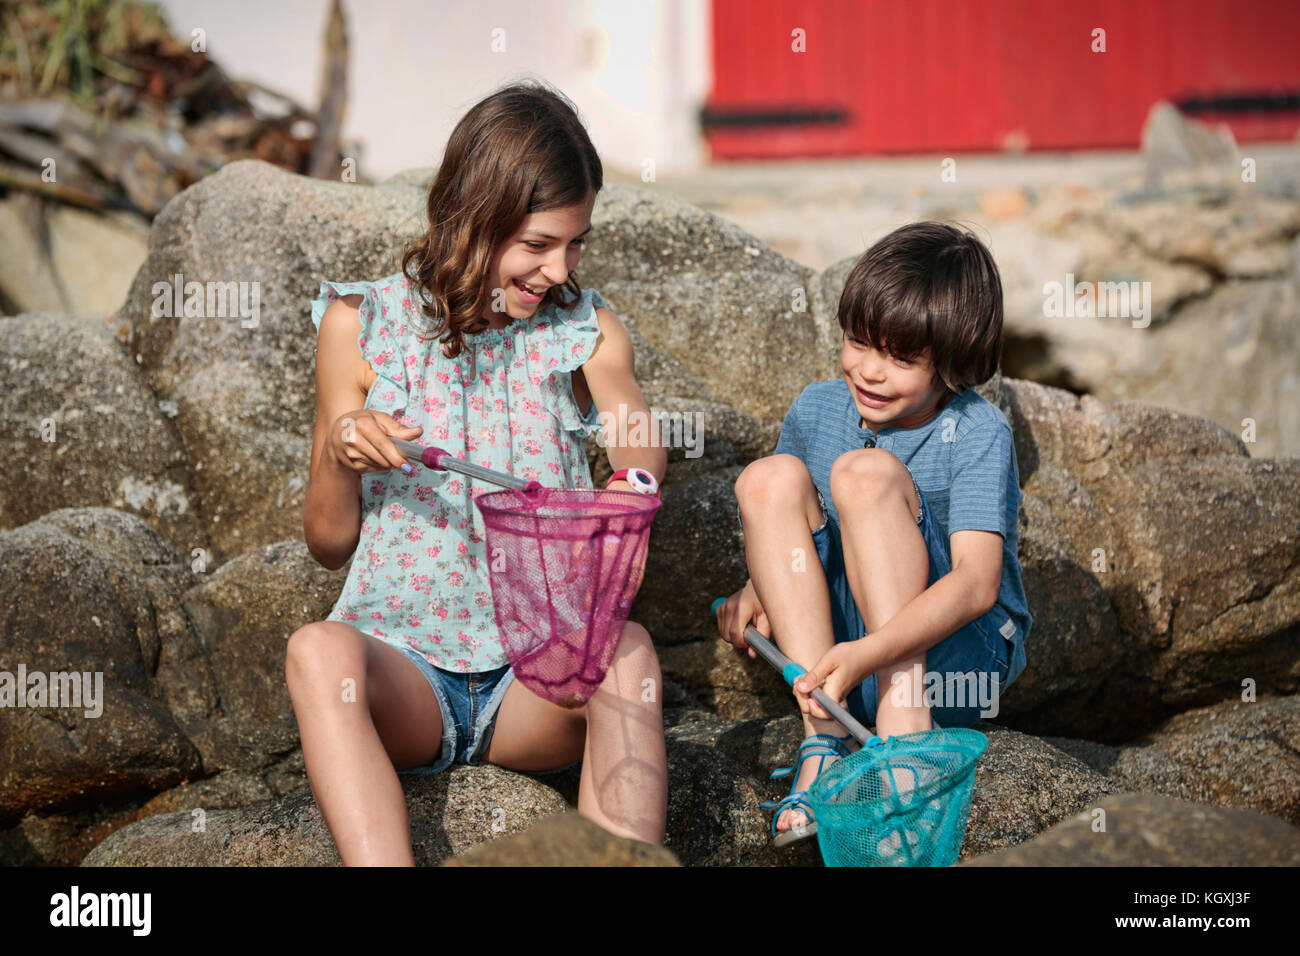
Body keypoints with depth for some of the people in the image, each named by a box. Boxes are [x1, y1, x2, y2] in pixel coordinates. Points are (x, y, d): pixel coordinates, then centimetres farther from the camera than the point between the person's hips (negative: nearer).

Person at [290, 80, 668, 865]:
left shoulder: (587, 331, 8)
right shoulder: (363, 324, 3)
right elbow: (329, 543, 8)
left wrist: (636, 485, -25)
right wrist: (339, 455, -14)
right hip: (403, 660, -1)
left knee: (627, 651, -32)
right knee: (320, 652, -34)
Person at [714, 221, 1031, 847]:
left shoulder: (978, 434, -15)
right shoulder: (817, 410, 2)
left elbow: (977, 583, -27)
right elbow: (779, 521, 18)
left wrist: (868, 654, -41)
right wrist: (760, 587, -5)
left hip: (957, 656, -6)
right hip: (837, 640, 6)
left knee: (866, 473, -25)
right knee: (768, 479, -15)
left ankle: (904, 735, -32)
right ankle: (824, 739, -24)